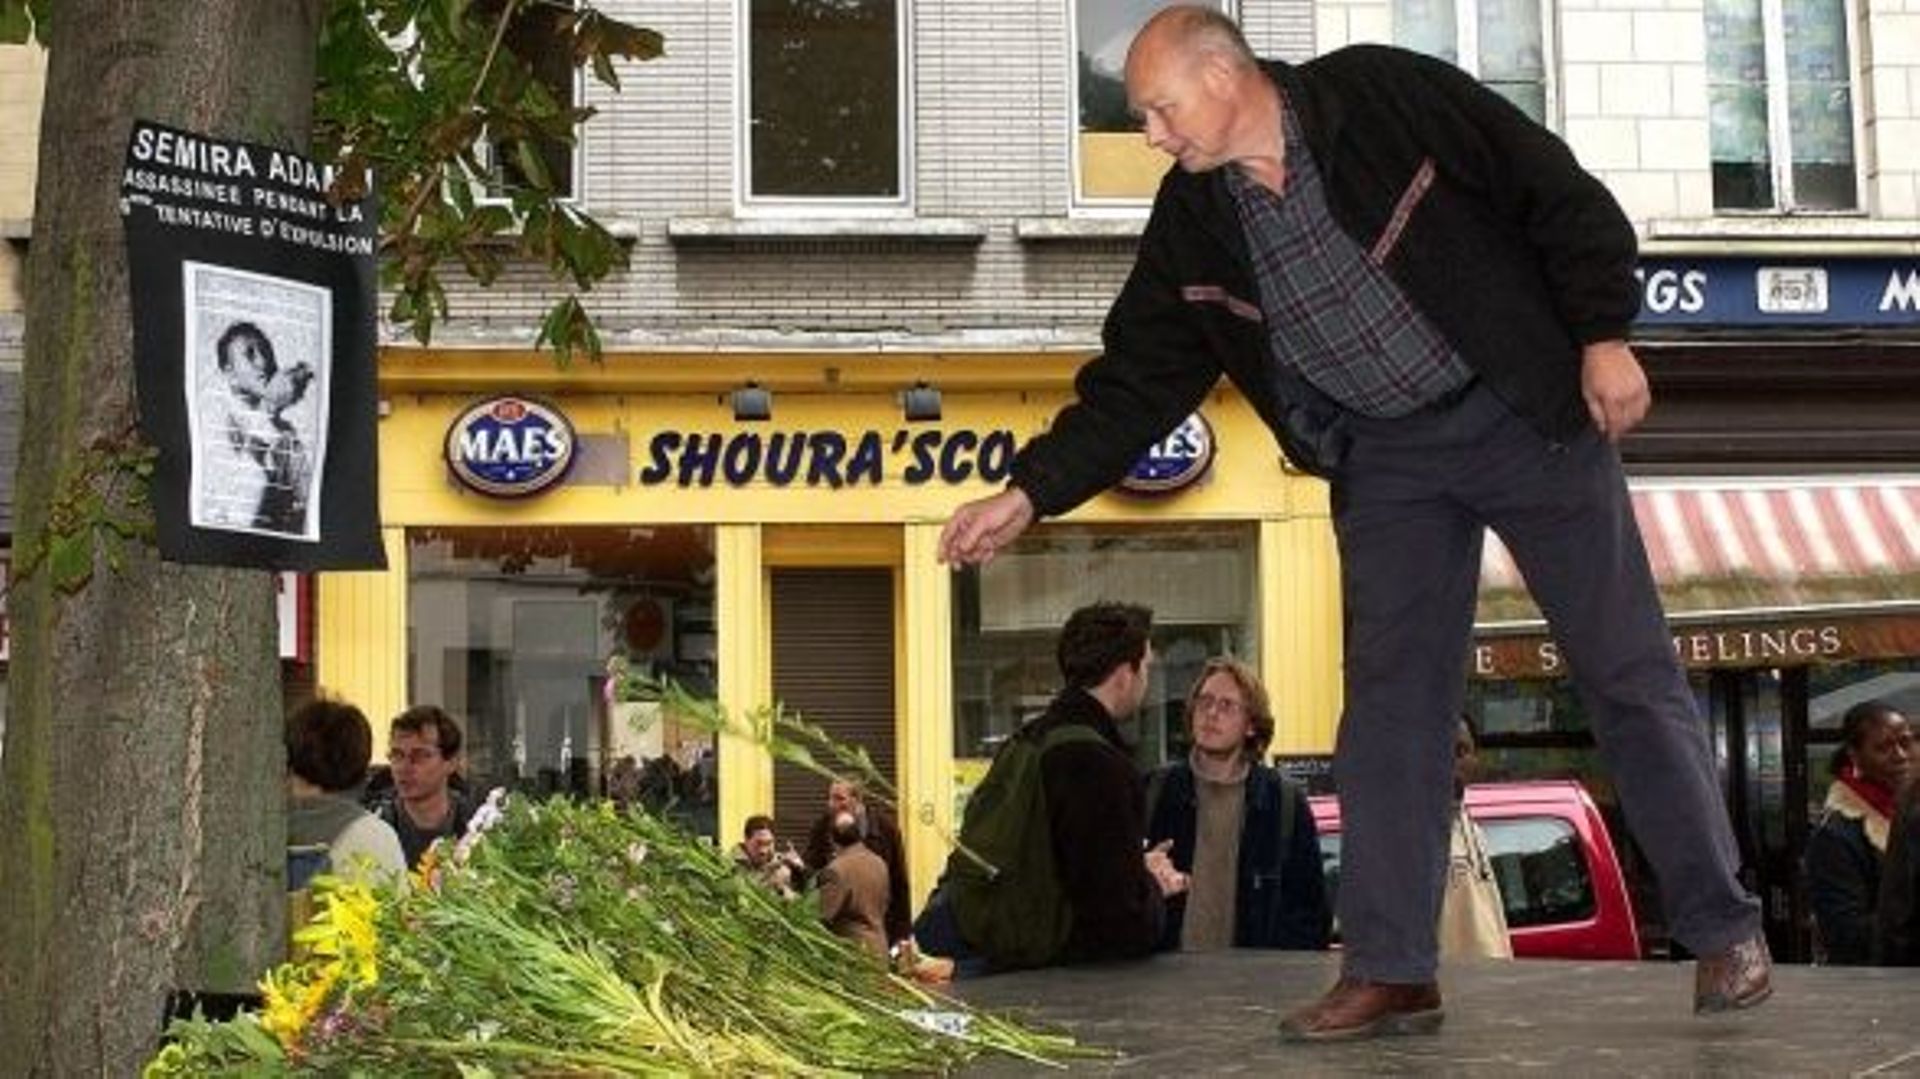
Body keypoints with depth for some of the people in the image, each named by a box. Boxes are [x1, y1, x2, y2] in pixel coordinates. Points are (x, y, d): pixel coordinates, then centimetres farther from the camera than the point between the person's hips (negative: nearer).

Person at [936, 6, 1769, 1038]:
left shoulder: (1387, 95, -15)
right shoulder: (1192, 226, -1)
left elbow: (1560, 195, -11)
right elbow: (1132, 381, 2)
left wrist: (1603, 334, -14)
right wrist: (1029, 490, -5)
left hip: (1524, 413, -4)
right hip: (1384, 459, 4)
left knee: (1629, 677, 0)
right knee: (1388, 706, 0)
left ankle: (1725, 934, 10)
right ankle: (1389, 971, 5)